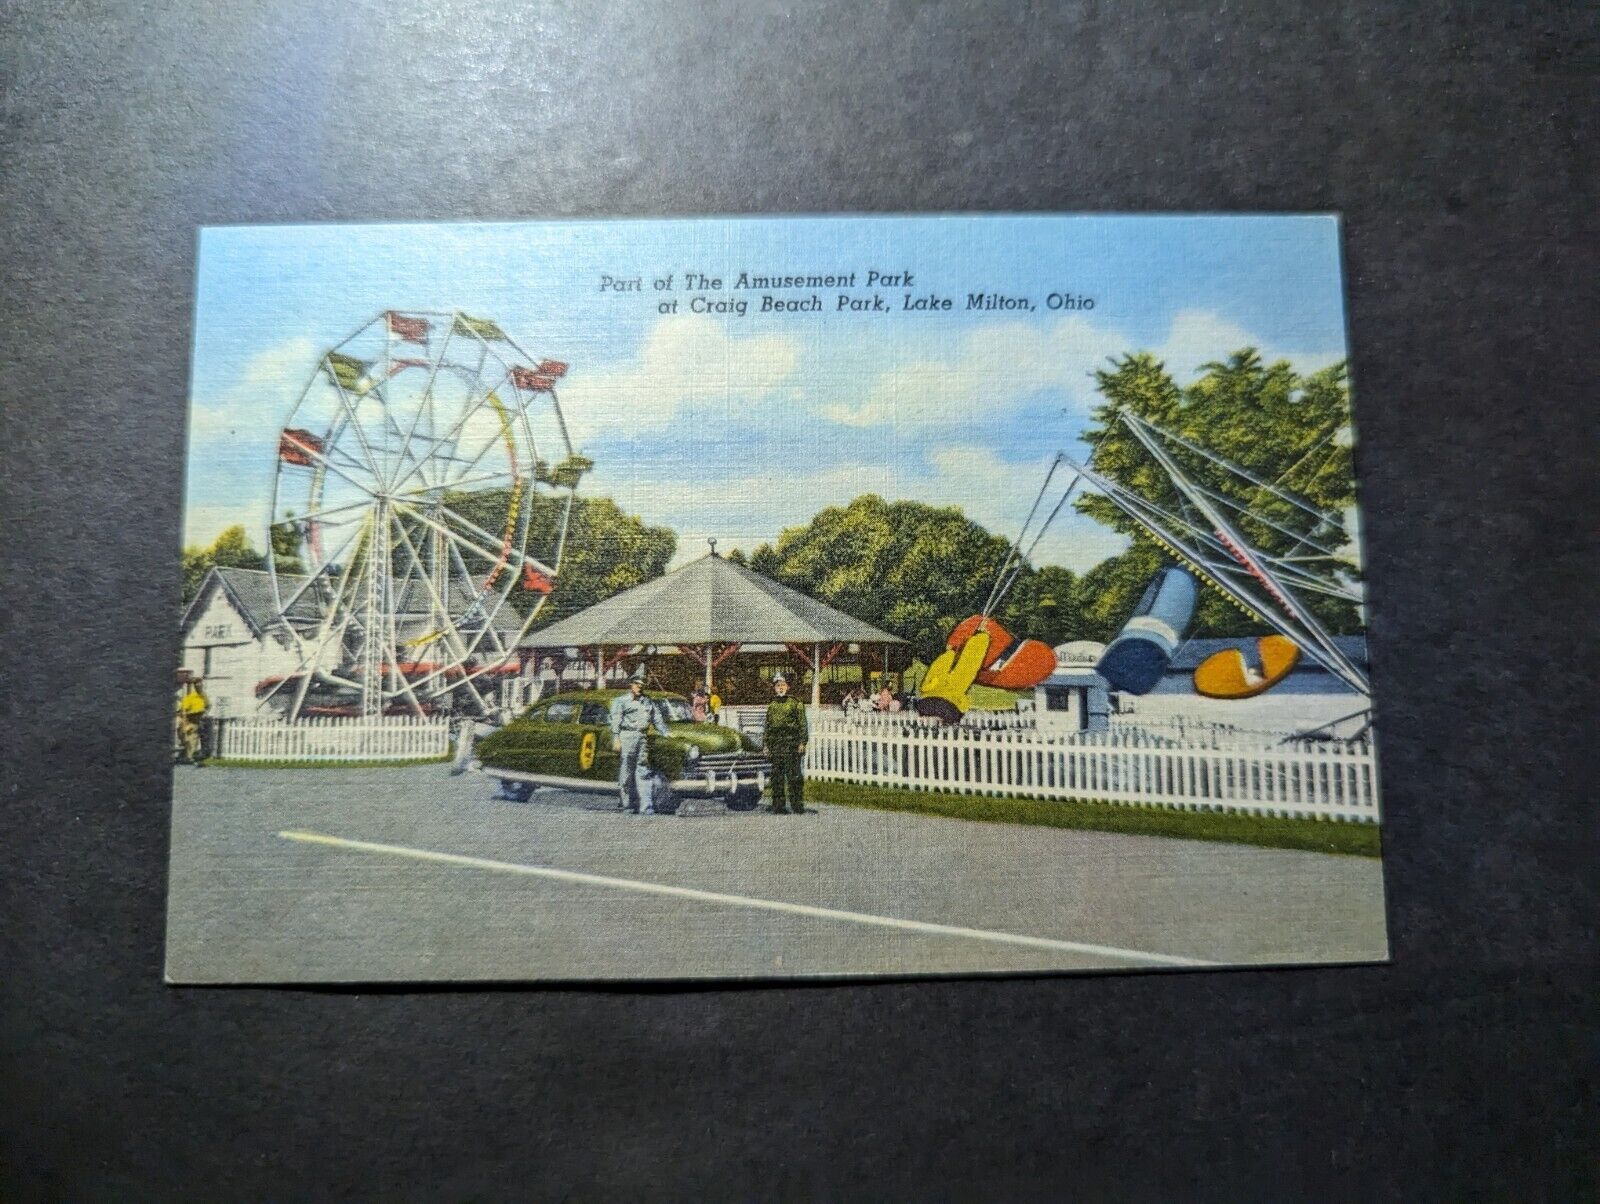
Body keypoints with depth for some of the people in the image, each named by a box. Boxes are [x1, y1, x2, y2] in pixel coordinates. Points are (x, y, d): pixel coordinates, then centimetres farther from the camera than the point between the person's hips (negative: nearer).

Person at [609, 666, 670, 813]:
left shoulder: (649, 702, 19)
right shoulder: (621, 701, 3)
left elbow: (657, 719, 14)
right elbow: (615, 722, -5)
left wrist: (666, 732, -2)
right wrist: (616, 740, -15)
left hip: (642, 738, 5)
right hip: (626, 736, -5)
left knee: (643, 771, 1)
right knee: (625, 772, -2)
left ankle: (645, 805, -1)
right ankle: (625, 803, 6)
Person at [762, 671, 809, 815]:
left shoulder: (796, 703, 2)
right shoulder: (772, 706, 15)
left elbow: (802, 724, -1)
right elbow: (768, 727, 18)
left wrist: (802, 743, -8)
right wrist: (766, 745, 12)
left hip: (792, 745, -4)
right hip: (776, 746, 4)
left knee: (794, 775, -7)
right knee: (777, 776, 5)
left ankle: (797, 805, -2)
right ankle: (778, 805, 11)